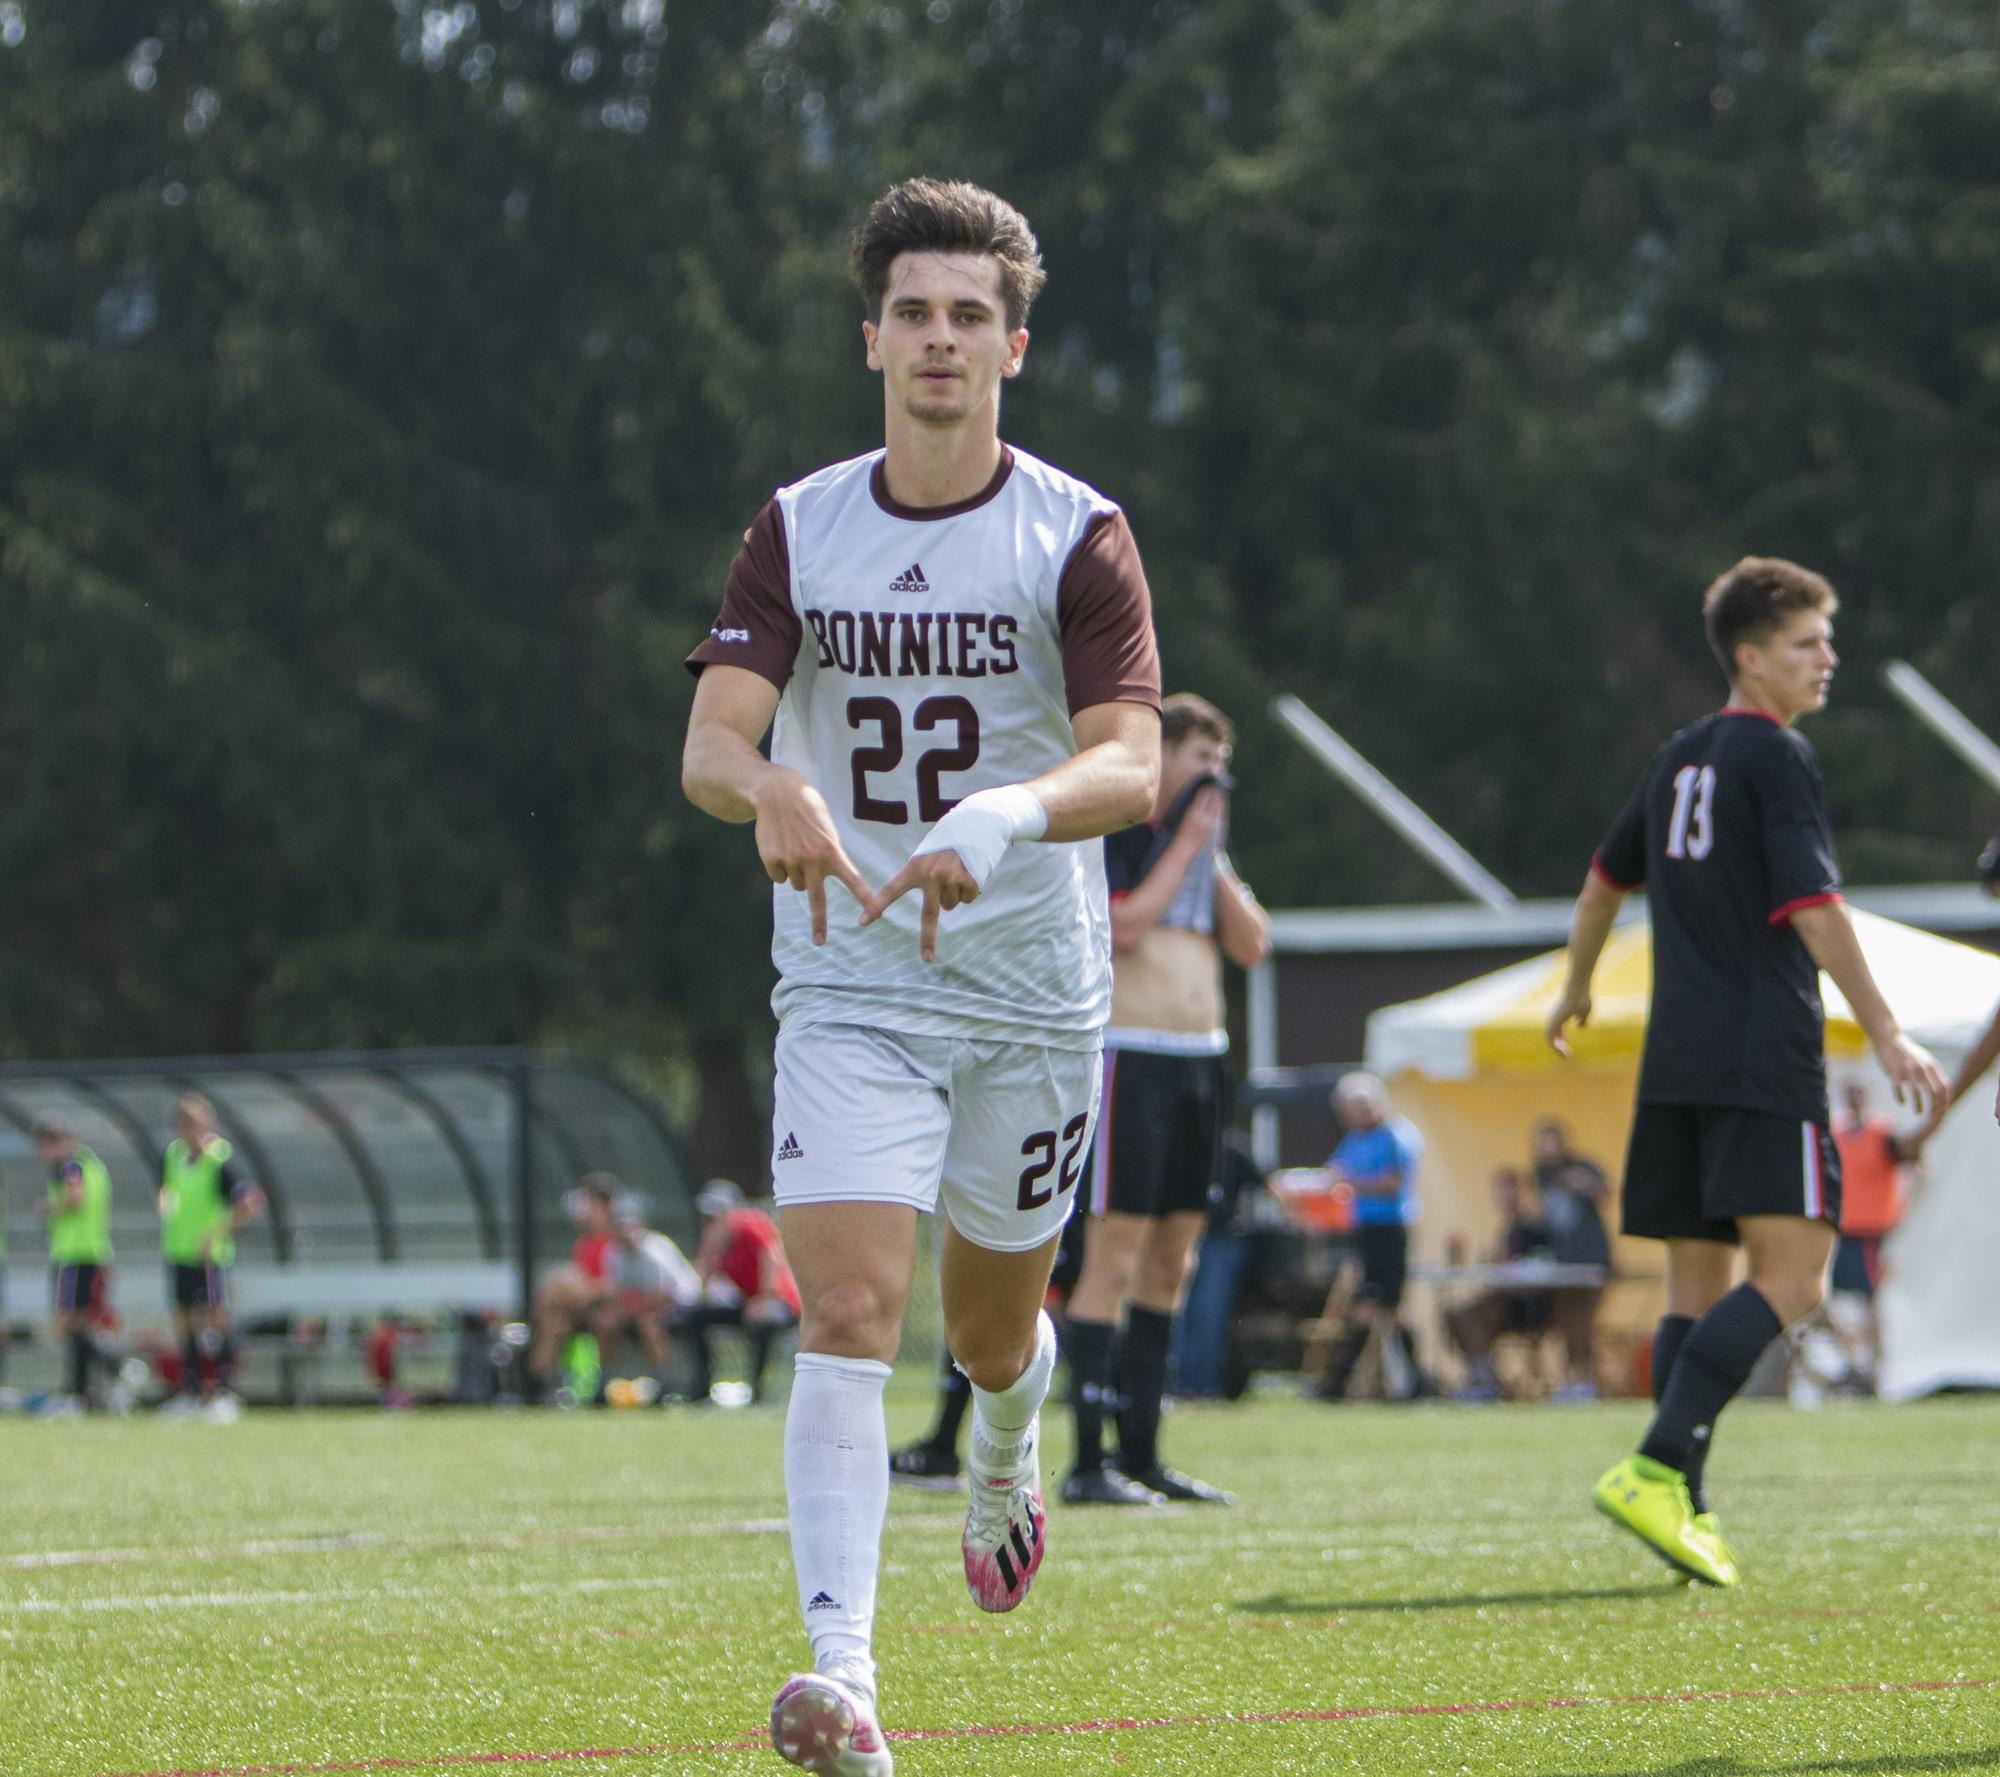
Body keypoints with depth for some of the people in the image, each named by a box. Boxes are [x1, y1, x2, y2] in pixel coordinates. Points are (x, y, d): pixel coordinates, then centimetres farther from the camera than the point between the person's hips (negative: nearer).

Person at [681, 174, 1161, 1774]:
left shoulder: (1078, 537, -7)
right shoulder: (797, 533, 0)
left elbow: (1133, 767, -18)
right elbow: (709, 742, -9)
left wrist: (998, 816, -38)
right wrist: (771, 788, -34)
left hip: (1033, 992, 0)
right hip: (849, 992, 0)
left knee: (991, 1326, 15)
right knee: (844, 1316, -17)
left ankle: (1007, 1460, 53)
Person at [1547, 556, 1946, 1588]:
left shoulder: (1679, 760, 18)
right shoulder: (1777, 757, -7)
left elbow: (1605, 880, 30)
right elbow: (1813, 908, -16)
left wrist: (1576, 992, 46)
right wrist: (1885, 1034, -16)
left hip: (1677, 1061, 9)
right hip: (1764, 1059, -9)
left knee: (1697, 1282, 9)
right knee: (1791, 1274, -12)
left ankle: (1683, 1507, 2)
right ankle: (1655, 1469, -25)